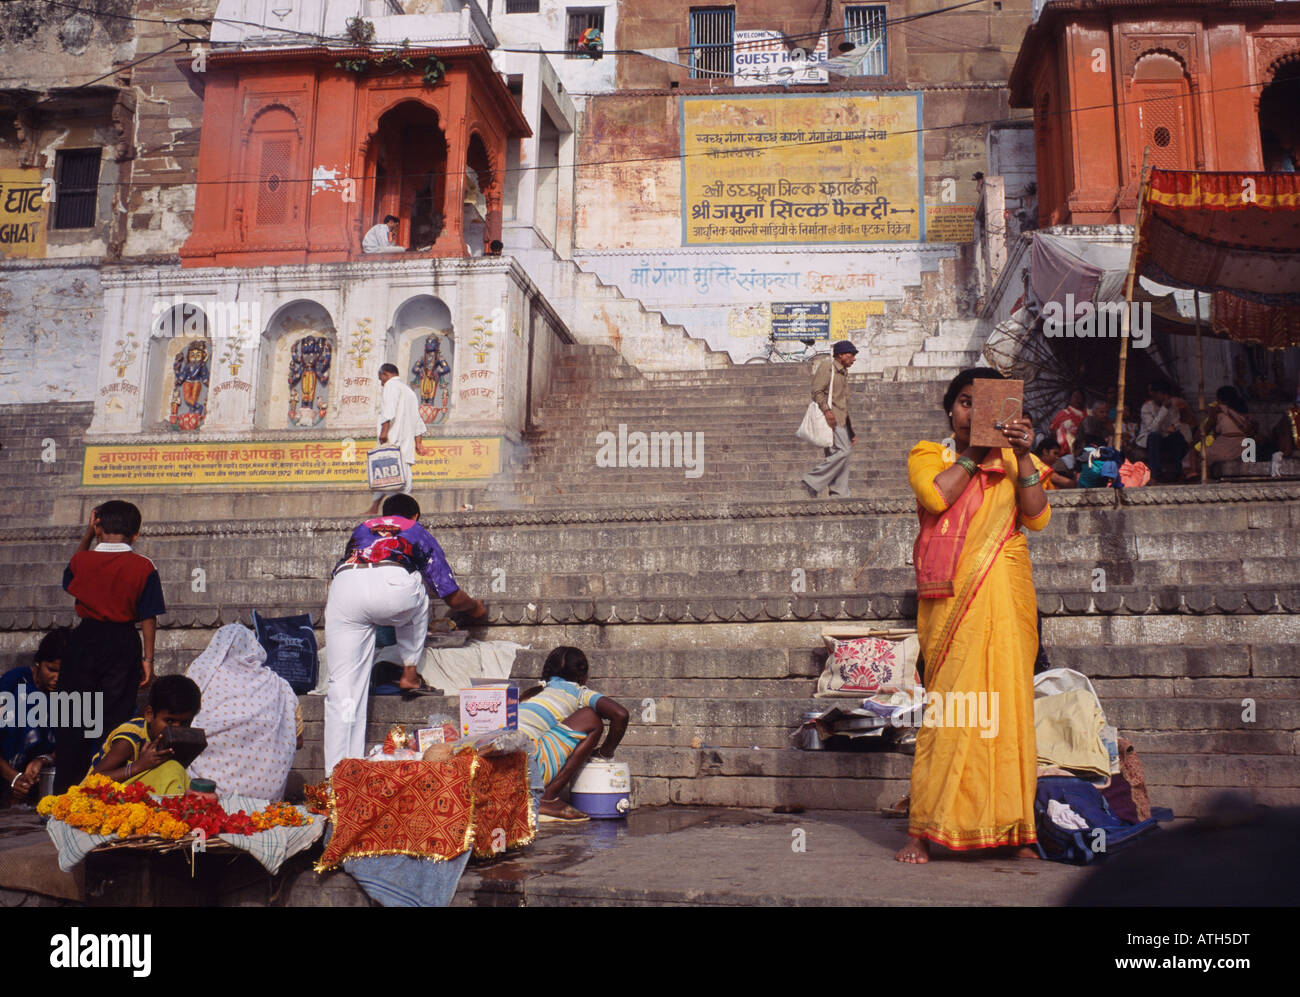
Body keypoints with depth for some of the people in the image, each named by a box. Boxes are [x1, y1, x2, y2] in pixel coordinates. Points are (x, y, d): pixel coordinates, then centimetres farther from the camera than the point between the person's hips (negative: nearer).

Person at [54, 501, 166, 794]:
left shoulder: (82, 560, -3)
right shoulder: (144, 567, -7)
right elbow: (149, 617, -6)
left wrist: (87, 535, 21)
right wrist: (147, 658, 0)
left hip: (85, 640, 1)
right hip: (124, 644, -1)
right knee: (115, 719, 4)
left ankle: (65, 790, 15)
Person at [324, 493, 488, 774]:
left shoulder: (362, 529, 42)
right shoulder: (419, 533, 34)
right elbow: (453, 598, 33)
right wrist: (476, 608, 55)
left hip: (343, 587, 2)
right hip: (393, 585, -2)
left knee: (342, 687, 5)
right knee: (417, 598, 35)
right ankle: (410, 673, 32)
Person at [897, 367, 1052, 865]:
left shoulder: (1013, 463, 18)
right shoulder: (927, 455, 12)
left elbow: (1037, 517, 1)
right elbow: (936, 495, -10)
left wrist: (1022, 455, -6)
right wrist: (973, 452, -2)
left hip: (1006, 593, 2)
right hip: (953, 596, -2)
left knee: (1008, 702, -1)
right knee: (949, 705, -7)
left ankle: (1014, 827, 7)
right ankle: (923, 831, -2)